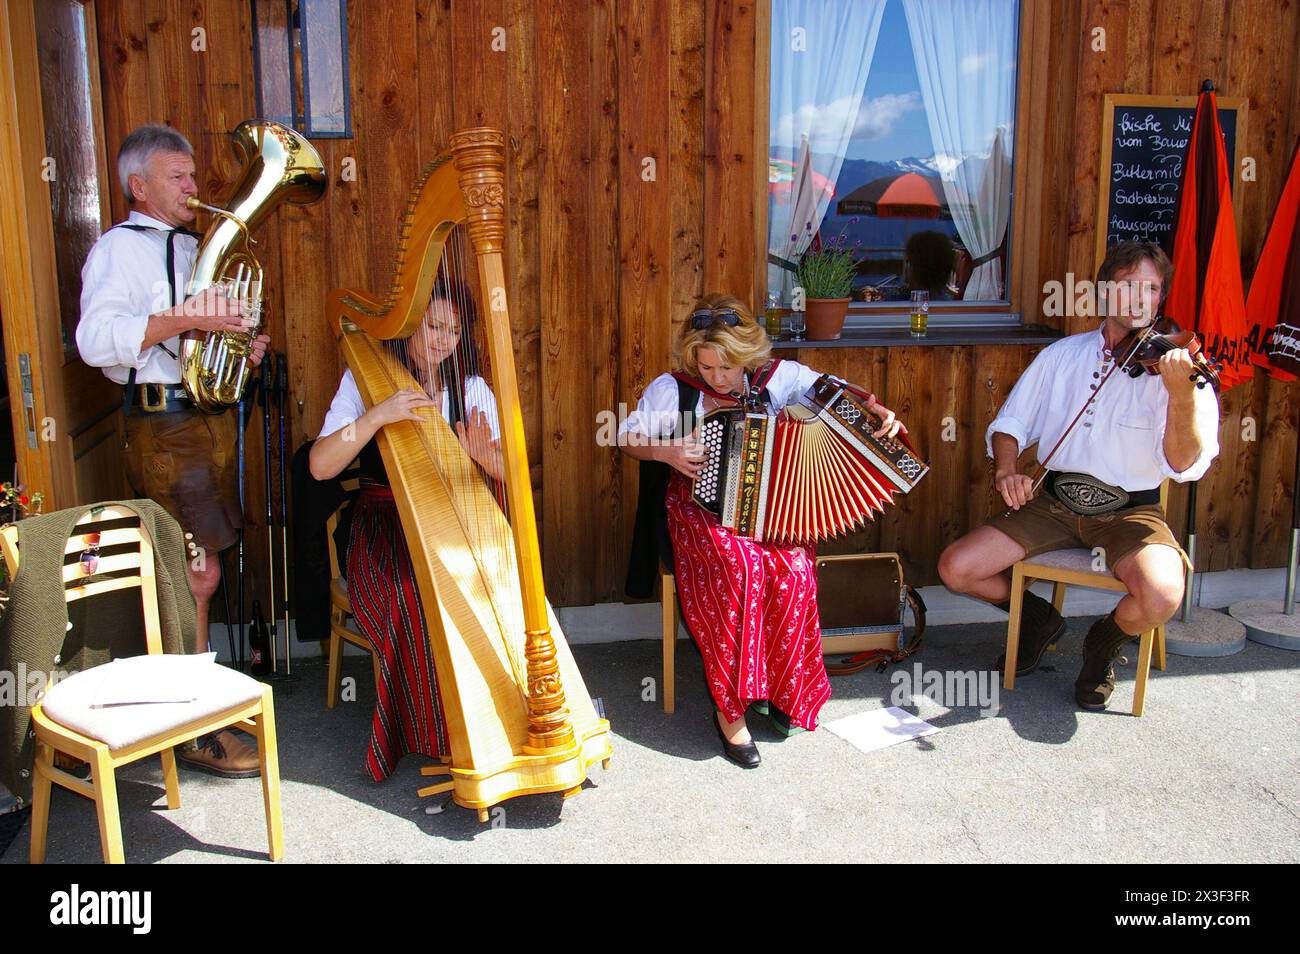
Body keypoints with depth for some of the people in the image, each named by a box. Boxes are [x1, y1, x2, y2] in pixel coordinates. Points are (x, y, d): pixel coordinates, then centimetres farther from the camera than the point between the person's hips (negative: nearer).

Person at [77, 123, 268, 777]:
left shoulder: (191, 249, 21)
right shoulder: (119, 249, -7)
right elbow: (95, 339, -21)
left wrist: (244, 344, 12)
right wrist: (183, 320, -26)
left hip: (211, 415, 9)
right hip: (163, 423, -9)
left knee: (199, 570, 13)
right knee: (196, 573, -8)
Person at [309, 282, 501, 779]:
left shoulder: (472, 388, 7)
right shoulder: (366, 377, 0)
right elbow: (320, 466, -12)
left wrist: (482, 453, -22)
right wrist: (377, 415, -25)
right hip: (384, 528, -2)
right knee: (414, 604, -30)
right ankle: (433, 740, -13)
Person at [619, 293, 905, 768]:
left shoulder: (778, 377, -4)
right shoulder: (672, 389, -5)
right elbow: (626, 436, 5)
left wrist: (878, 413, -18)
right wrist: (667, 452, -12)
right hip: (701, 505, -2)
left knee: (794, 571, -29)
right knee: (740, 566, -33)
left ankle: (785, 688, -5)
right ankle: (729, 708, -21)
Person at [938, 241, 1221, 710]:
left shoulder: (1176, 366, -8)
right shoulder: (1064, 355, 4)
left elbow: (1183, 466, -21)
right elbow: (1011, 422, 11)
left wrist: (1181, 394, -39)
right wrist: (1006, 468, -12)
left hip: (1129, 511, -3)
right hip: (1055, 501, 3)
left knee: (1161, 596, -33)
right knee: (955, 568, -13)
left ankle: (1106, 642, 6)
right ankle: (1038, 619, 19)